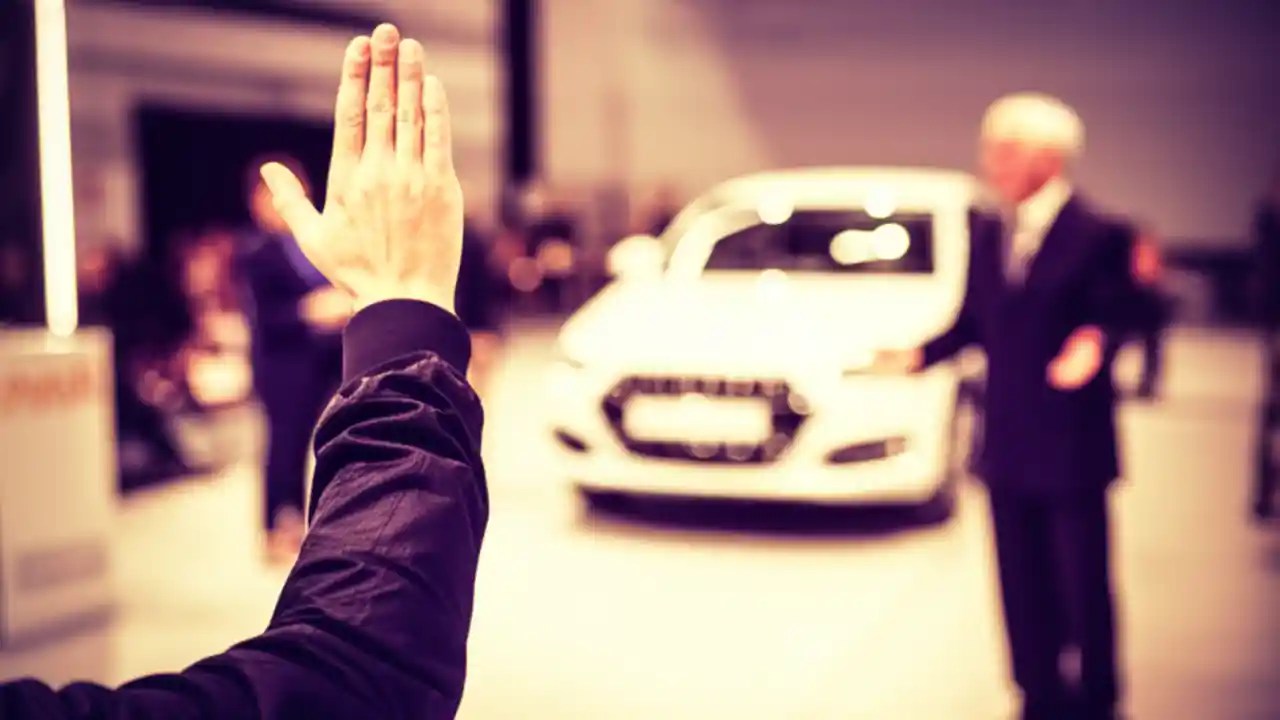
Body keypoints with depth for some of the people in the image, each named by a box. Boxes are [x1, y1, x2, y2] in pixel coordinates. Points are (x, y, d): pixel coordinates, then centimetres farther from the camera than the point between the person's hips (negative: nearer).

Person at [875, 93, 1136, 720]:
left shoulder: (1094, 234, -8)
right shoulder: (987, 234, 10)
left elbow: (1114, 316, -10)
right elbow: (973, 321, 12)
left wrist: (1094, 345, -31)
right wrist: (919, 354, -2)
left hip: (1072, 444, -5)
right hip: (1008, 442, 5)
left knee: (1083, 581, 6)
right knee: (1022, 582, 12)